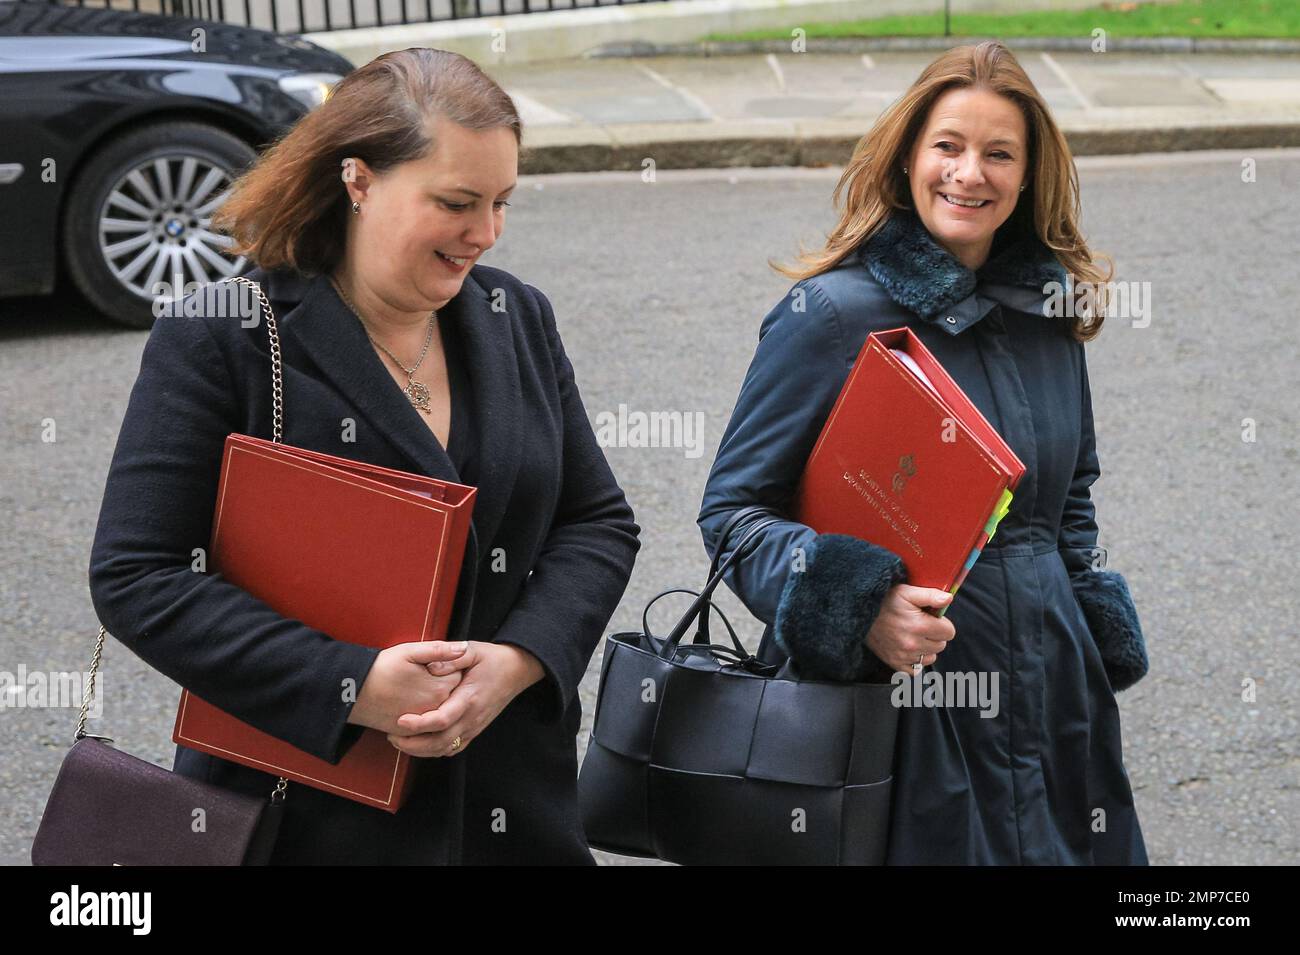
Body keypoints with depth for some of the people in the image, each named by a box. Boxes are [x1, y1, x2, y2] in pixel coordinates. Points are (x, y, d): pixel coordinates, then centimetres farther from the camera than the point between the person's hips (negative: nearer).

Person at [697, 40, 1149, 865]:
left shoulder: (1049, 307, 6)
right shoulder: (835, 313, -12)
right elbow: (734, 507, -12)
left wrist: (1095, 635, 13)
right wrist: (860, 608, -26)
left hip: (1050, 688, 6)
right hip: (897, 697, -5)